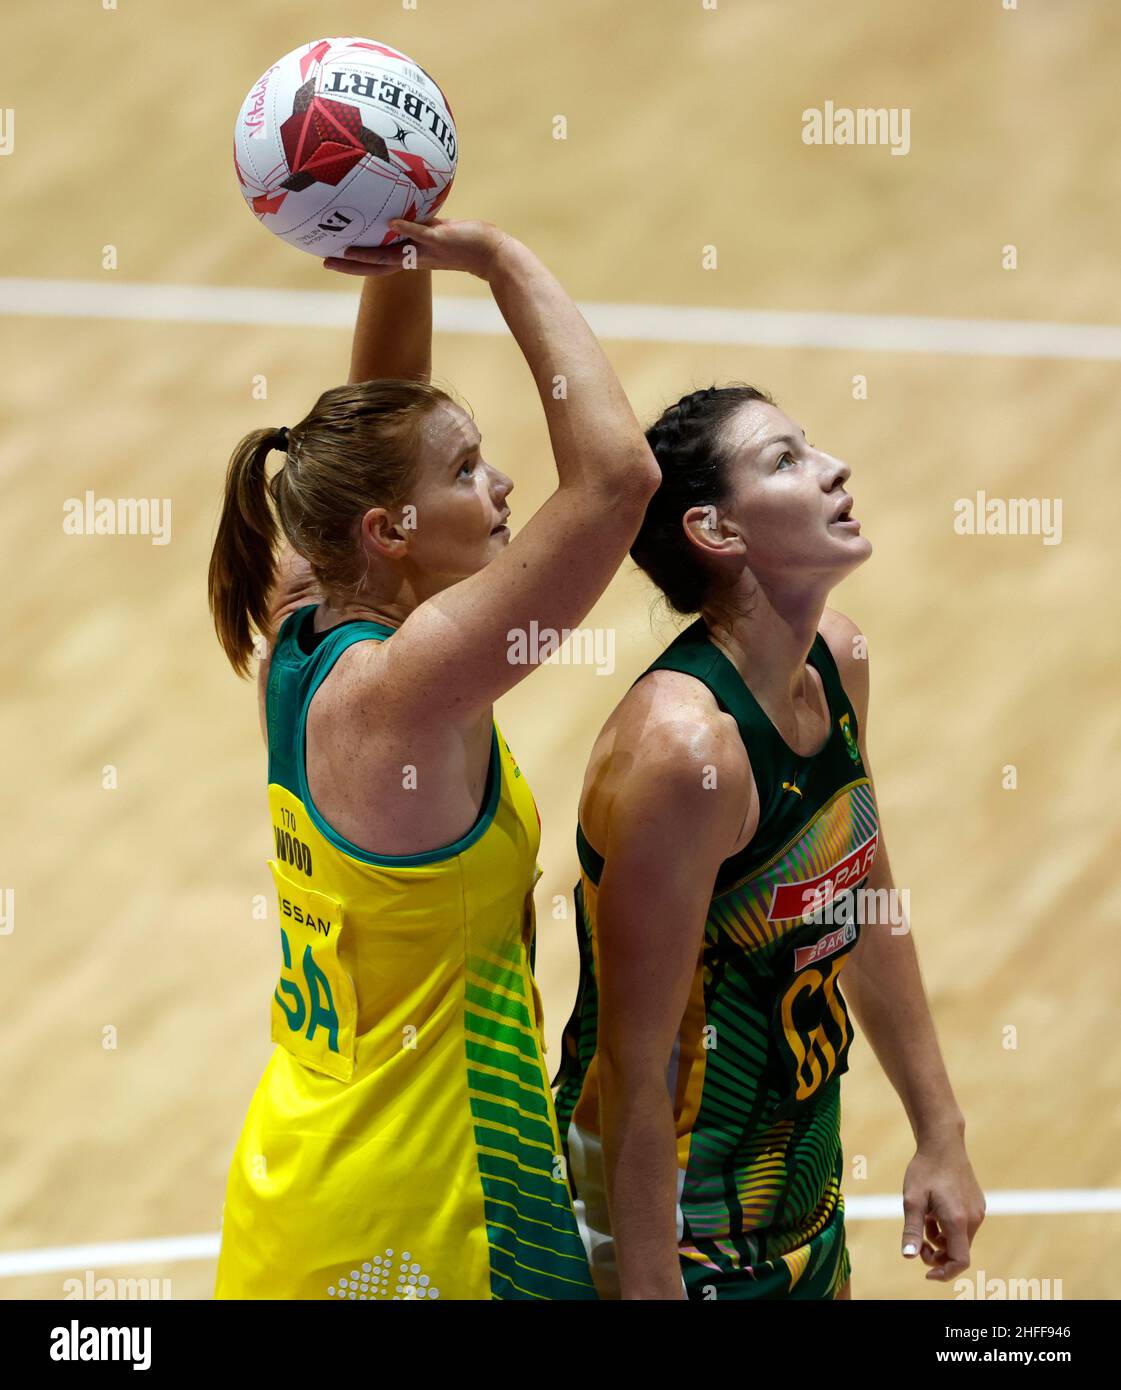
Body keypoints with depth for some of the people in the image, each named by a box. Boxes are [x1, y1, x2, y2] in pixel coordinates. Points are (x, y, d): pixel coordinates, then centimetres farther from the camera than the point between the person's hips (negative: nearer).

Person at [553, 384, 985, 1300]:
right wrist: (650, 1290, -24)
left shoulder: (837, 660, -1)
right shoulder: (683, 746, -27)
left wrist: (941, 1136, 15)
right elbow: (634, 1071, -25)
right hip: (683, 1235, -8)